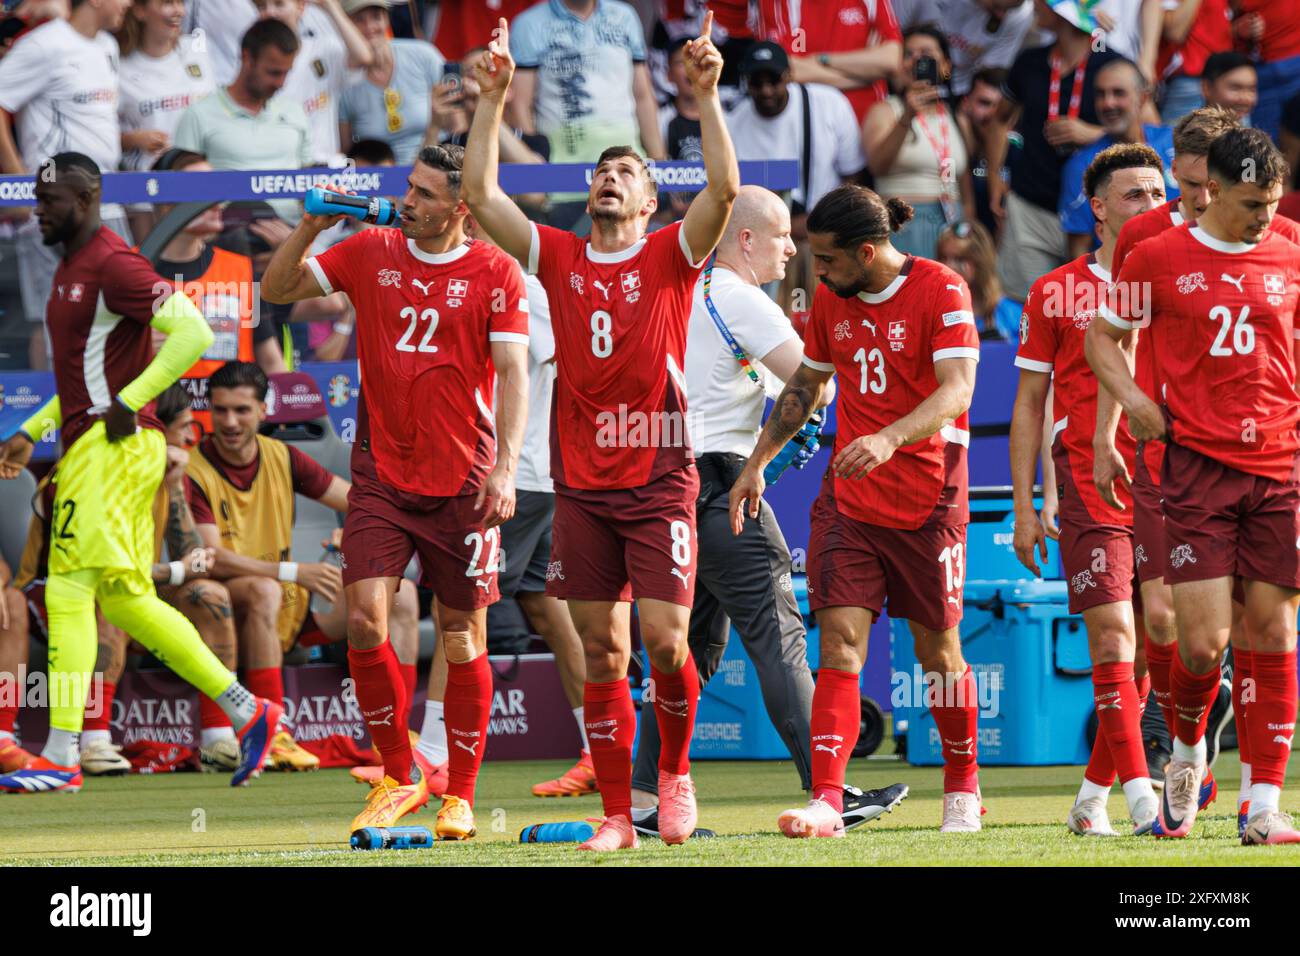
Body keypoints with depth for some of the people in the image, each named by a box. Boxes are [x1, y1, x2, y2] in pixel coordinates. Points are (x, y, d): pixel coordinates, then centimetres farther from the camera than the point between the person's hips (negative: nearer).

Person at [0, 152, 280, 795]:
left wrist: (128, 402, -21)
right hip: (88, 446, 10)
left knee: (70, 590, -12)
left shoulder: (112, 265, -12)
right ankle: (246, 711, 14)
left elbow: (193, 332, -20)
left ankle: (61, 758, -13)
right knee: (127, 601, 11)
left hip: (113, 447, -10)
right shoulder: (71, 269, 19)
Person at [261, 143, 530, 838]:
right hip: (380, 476, 2)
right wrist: (311, 227, -6)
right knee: (364, 622, -10)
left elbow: (512, 371, -7)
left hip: (461, 480, -2)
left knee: (462, 639, 3)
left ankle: (459, 797, 14)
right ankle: (398, 779, 6)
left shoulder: (495, 272, -3)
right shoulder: (371, 253, 6)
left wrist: (505, 467, -17)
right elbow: (276, 289, 11)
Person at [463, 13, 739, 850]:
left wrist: (707, 96, -18)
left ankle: (675, 772, 14)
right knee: (602, 655, 3)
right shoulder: (559, 259, 10)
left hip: (660, 479, -3)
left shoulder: (671, 257, 2)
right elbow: (481, 193, 5)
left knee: (665, 641, -11)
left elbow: (725, 189, -13)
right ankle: (616, 814, 8)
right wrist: (492, 102, -1)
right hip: (582, 483, 3)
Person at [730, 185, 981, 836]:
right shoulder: (830, 299, 7)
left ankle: (962, 789, 26)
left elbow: (957, 390, -22)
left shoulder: (941, 291, -12)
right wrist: (757, 463, 19)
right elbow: (805, 384, 21)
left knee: (936, 647, 6)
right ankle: (826, 801, -16)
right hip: (847, 500, 4)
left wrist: (890, 439, -37)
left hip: (926, 497, -4)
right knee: (840, 639, -9)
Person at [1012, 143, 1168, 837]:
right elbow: (1028, 405, 9)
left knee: (1145, 649, 4)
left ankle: (1092, 798, 17)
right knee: (1113, 635, -14)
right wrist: (1025, 508, 2)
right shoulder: (1055, 292, 5)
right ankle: (1140, 795, -17)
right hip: (1088, 482, -3)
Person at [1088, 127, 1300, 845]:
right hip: (1198, 465, -2)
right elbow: (1104, 337, 13)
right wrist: (1131, 399, -3)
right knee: (1203, 641, -9)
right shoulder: (1158, 258, 2)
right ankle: (1186, 748, 22)